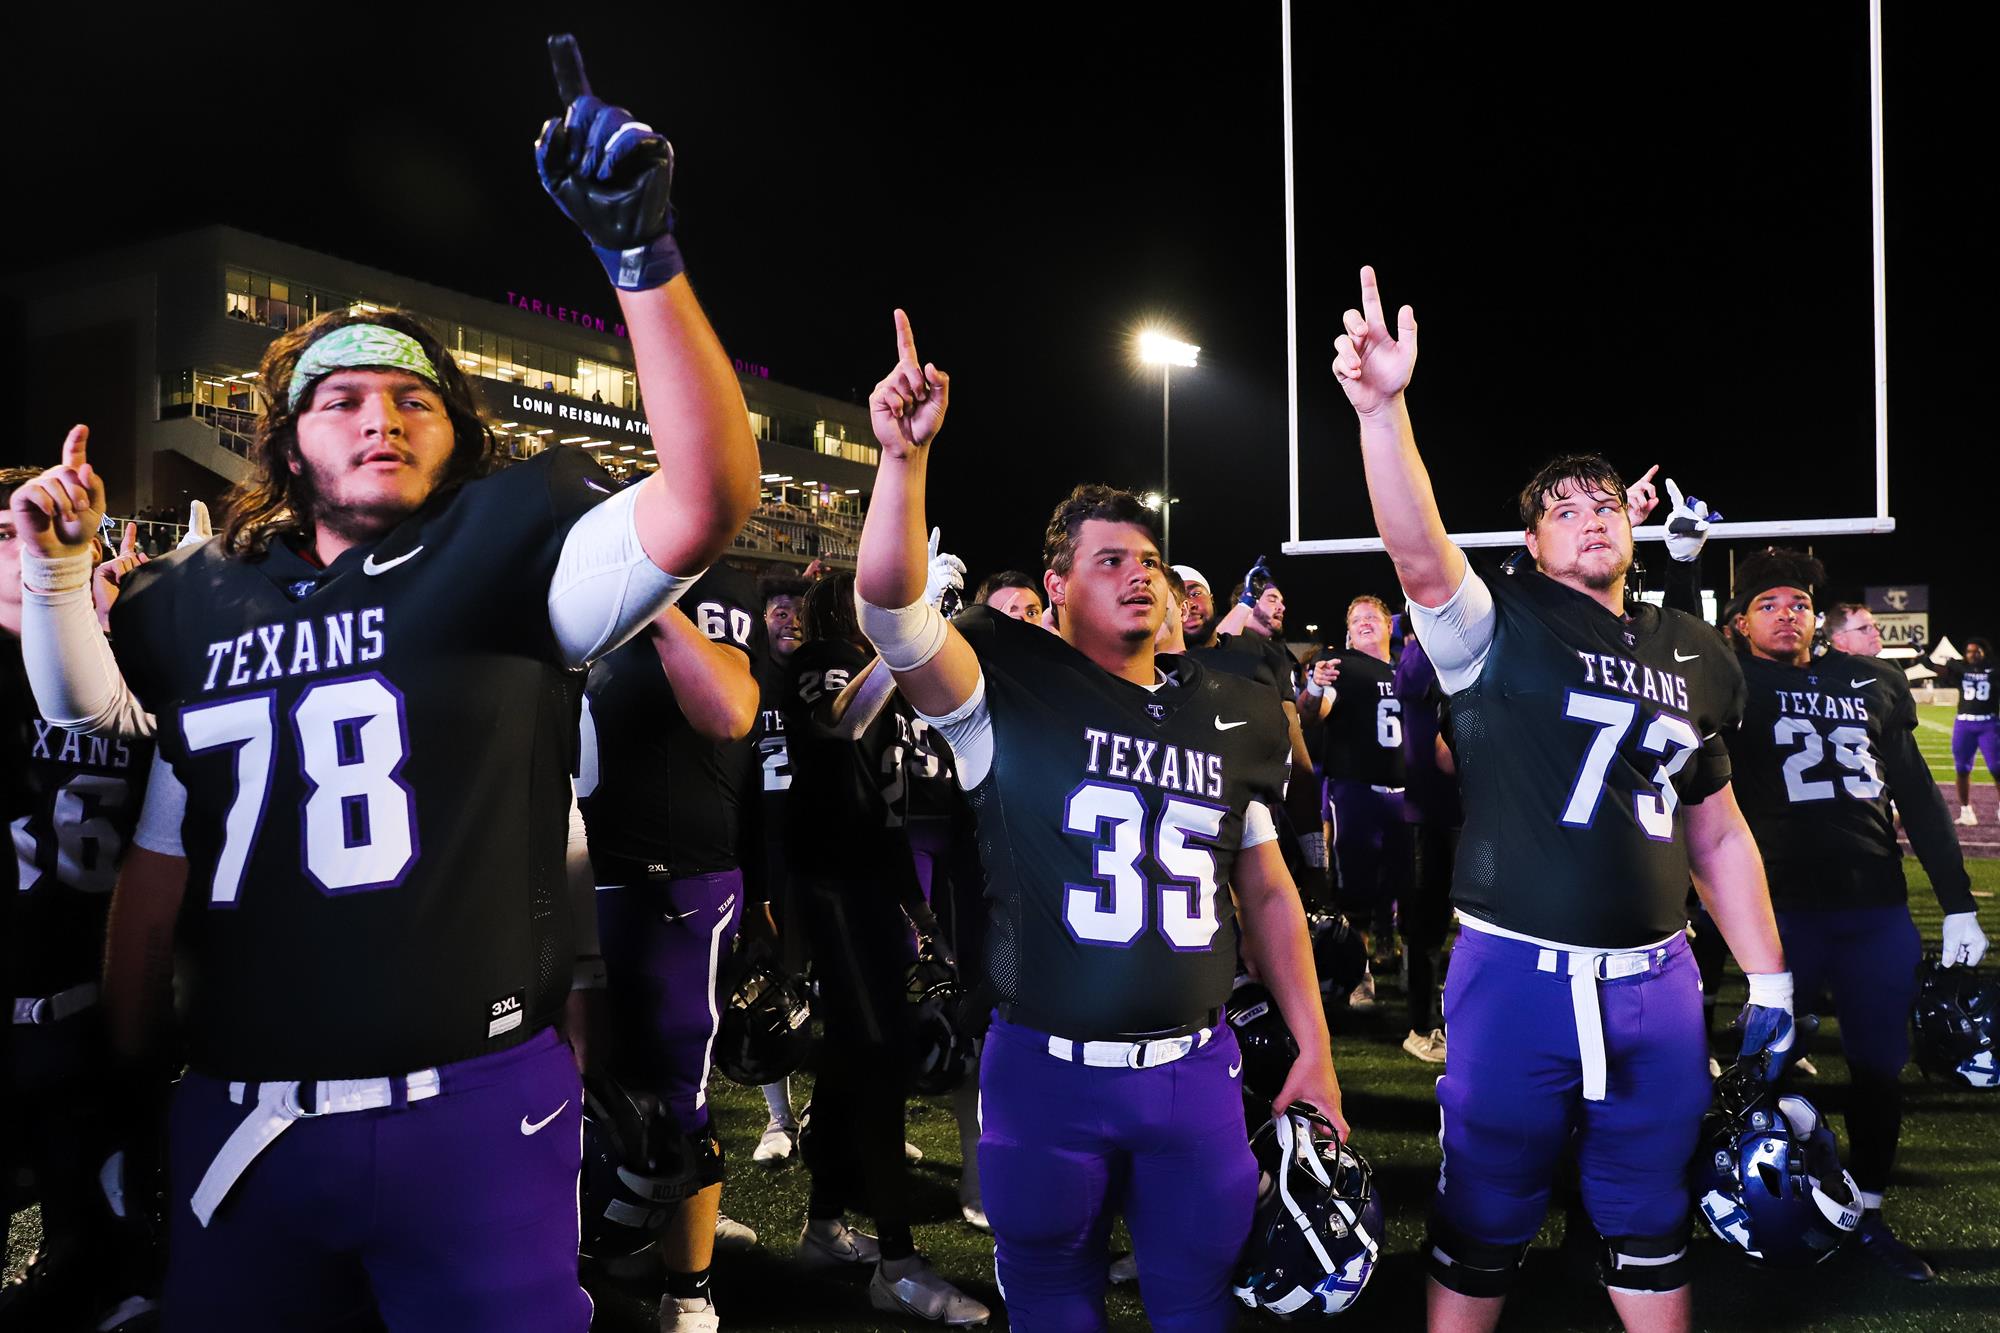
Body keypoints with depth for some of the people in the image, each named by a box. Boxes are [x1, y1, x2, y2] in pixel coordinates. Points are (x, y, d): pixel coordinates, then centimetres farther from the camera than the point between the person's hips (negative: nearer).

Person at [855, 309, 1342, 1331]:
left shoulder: (1229, 717, 6)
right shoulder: (1011, 690, -6)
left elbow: (1267, 892, 11)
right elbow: (891, 606, -22)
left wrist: (1315, 1049, 9)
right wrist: (905, 454, -32)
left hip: (1196, 1067, 3)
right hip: (1047, 1067, -3)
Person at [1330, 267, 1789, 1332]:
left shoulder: (1692, 655, 12)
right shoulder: (1502, 627, -3)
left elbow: (1718, 834, 17)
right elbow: (1419, 556, -25)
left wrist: (1768, 979, 15)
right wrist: (1383, 407, -38)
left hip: (1655, 981, 4)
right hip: (1516, 975, -4)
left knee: (1650, 1221, 18)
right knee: (1484, 1220, 9)